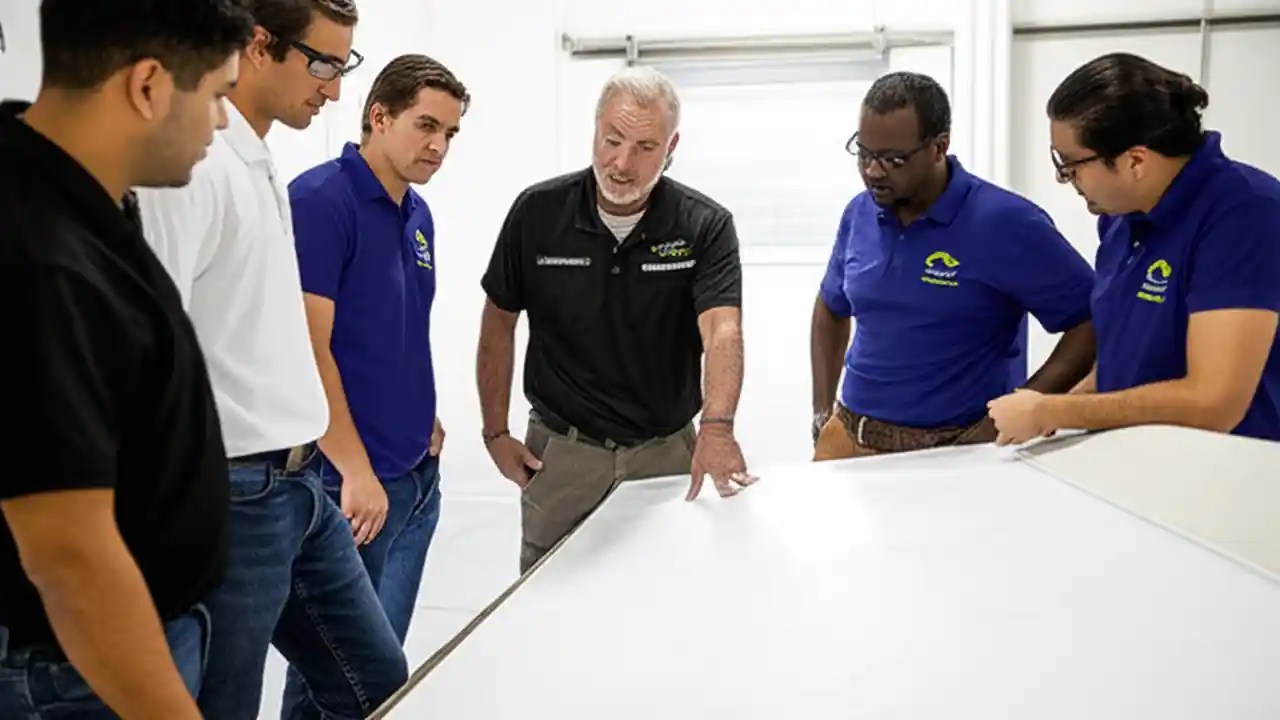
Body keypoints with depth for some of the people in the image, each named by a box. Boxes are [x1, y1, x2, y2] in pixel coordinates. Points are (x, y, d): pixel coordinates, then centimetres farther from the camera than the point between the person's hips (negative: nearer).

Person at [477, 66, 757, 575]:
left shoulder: (705, 227, -11)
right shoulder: (538, 213, -7)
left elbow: (722, 332, -25)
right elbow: (499, 322, 4)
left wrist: (717, 428, -43)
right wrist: (495, 432, 1)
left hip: (666, 451, 0)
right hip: (561, 451, 1)